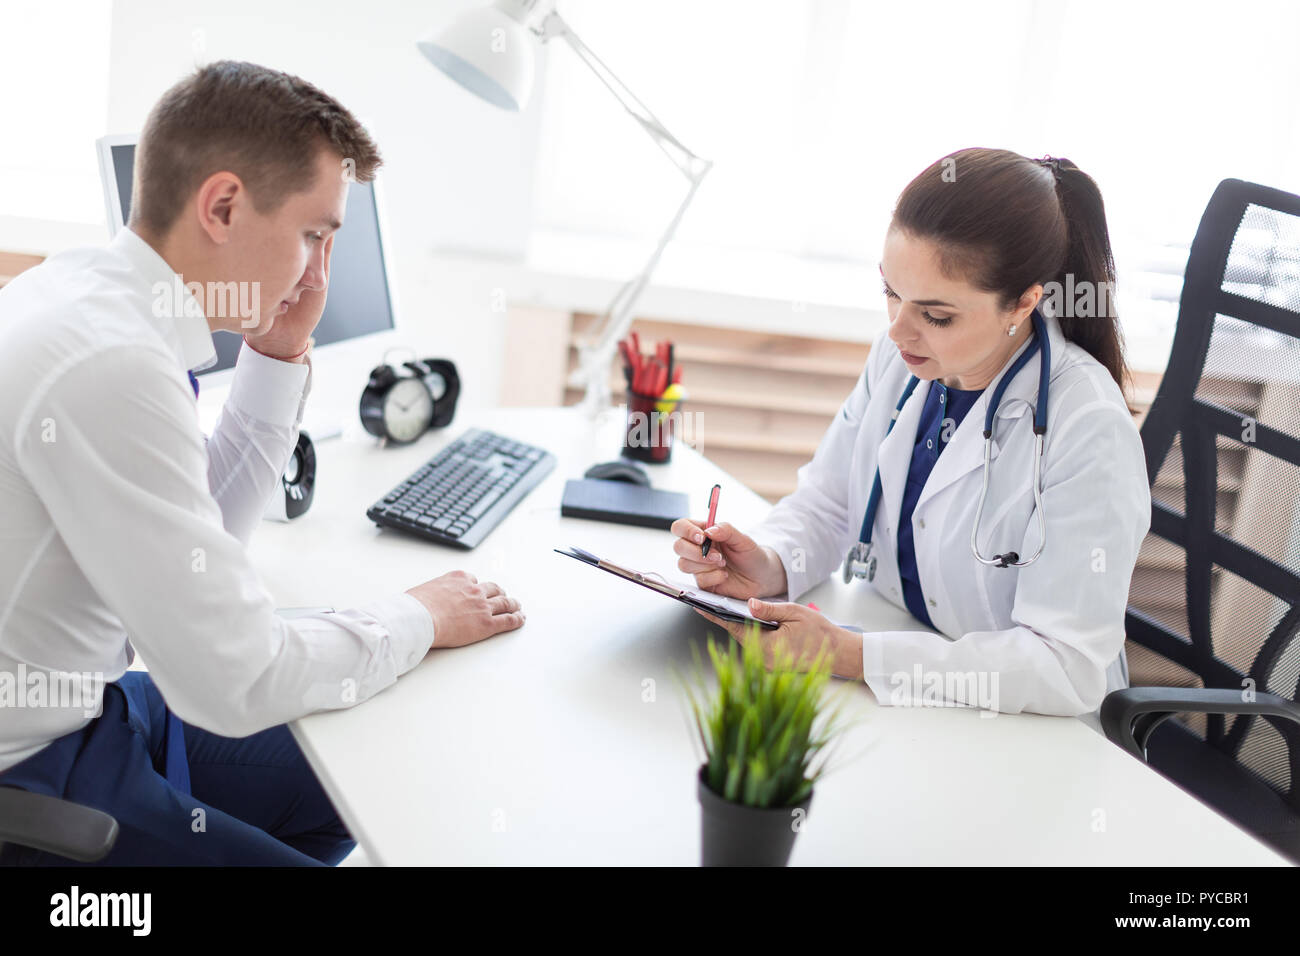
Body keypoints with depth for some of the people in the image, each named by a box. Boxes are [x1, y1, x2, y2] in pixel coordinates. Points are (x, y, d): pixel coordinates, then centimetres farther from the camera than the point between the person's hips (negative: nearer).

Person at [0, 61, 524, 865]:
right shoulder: (110, 368, -31)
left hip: (79, 706, 9)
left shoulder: (86, 284, -1)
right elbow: (235, 682, -26)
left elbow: (201, 535, 12)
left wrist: (279, 358, 1)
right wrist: (417, 619, -10)